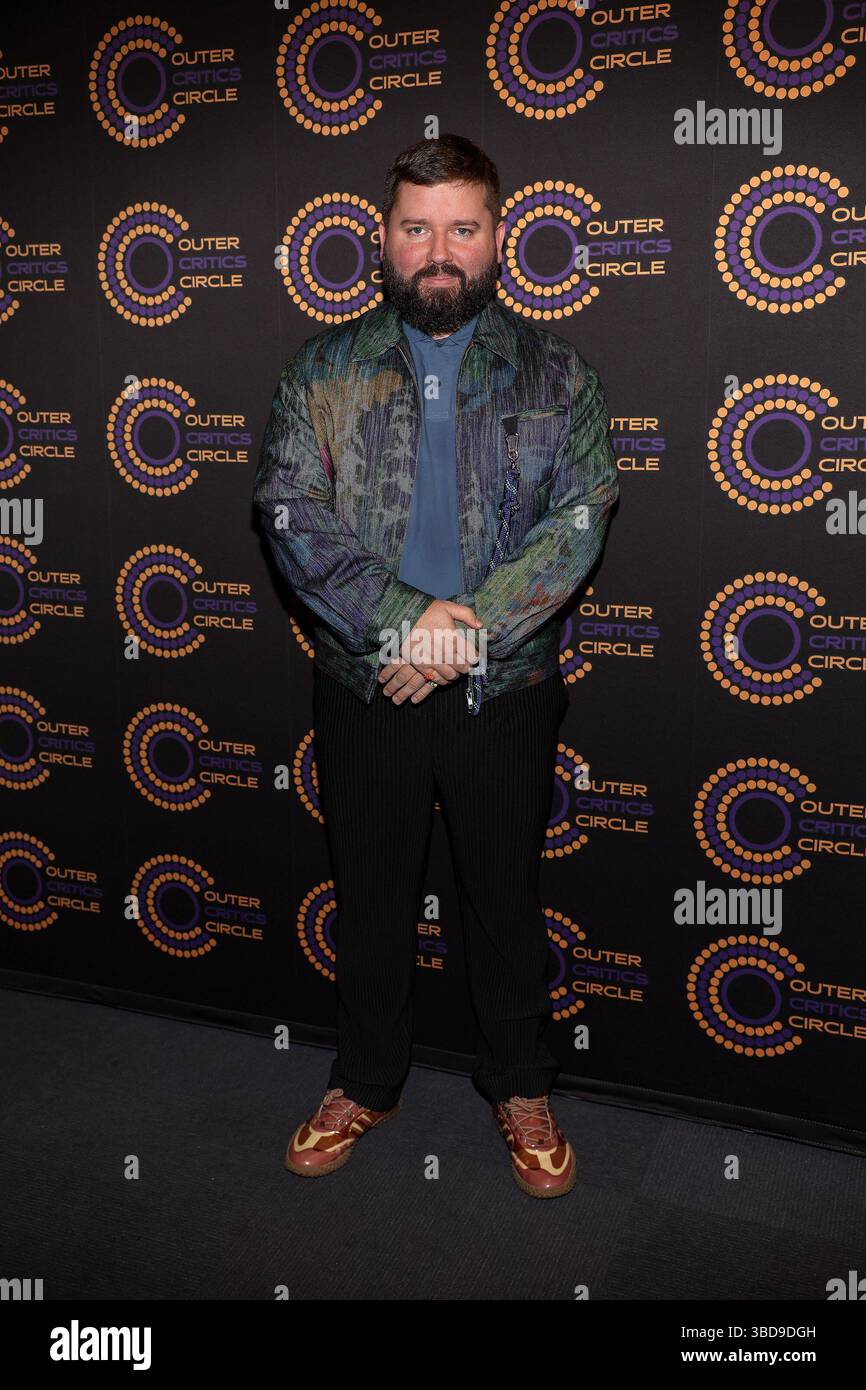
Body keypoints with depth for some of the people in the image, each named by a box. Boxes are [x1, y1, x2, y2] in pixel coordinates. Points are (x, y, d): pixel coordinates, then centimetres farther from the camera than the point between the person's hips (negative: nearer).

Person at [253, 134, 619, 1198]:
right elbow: (290, 509, -7)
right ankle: (366, 1082, 35)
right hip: (364, 686, 1)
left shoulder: (553, 372, 3)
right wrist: (400, 616, -19)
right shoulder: (325, 369, 4)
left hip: (506, 690, 0)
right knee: (370, 896, 14)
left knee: (506, 898, 12)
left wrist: (468, 630, -18)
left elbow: (580, 517, -8)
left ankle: (520, 1089, 33)